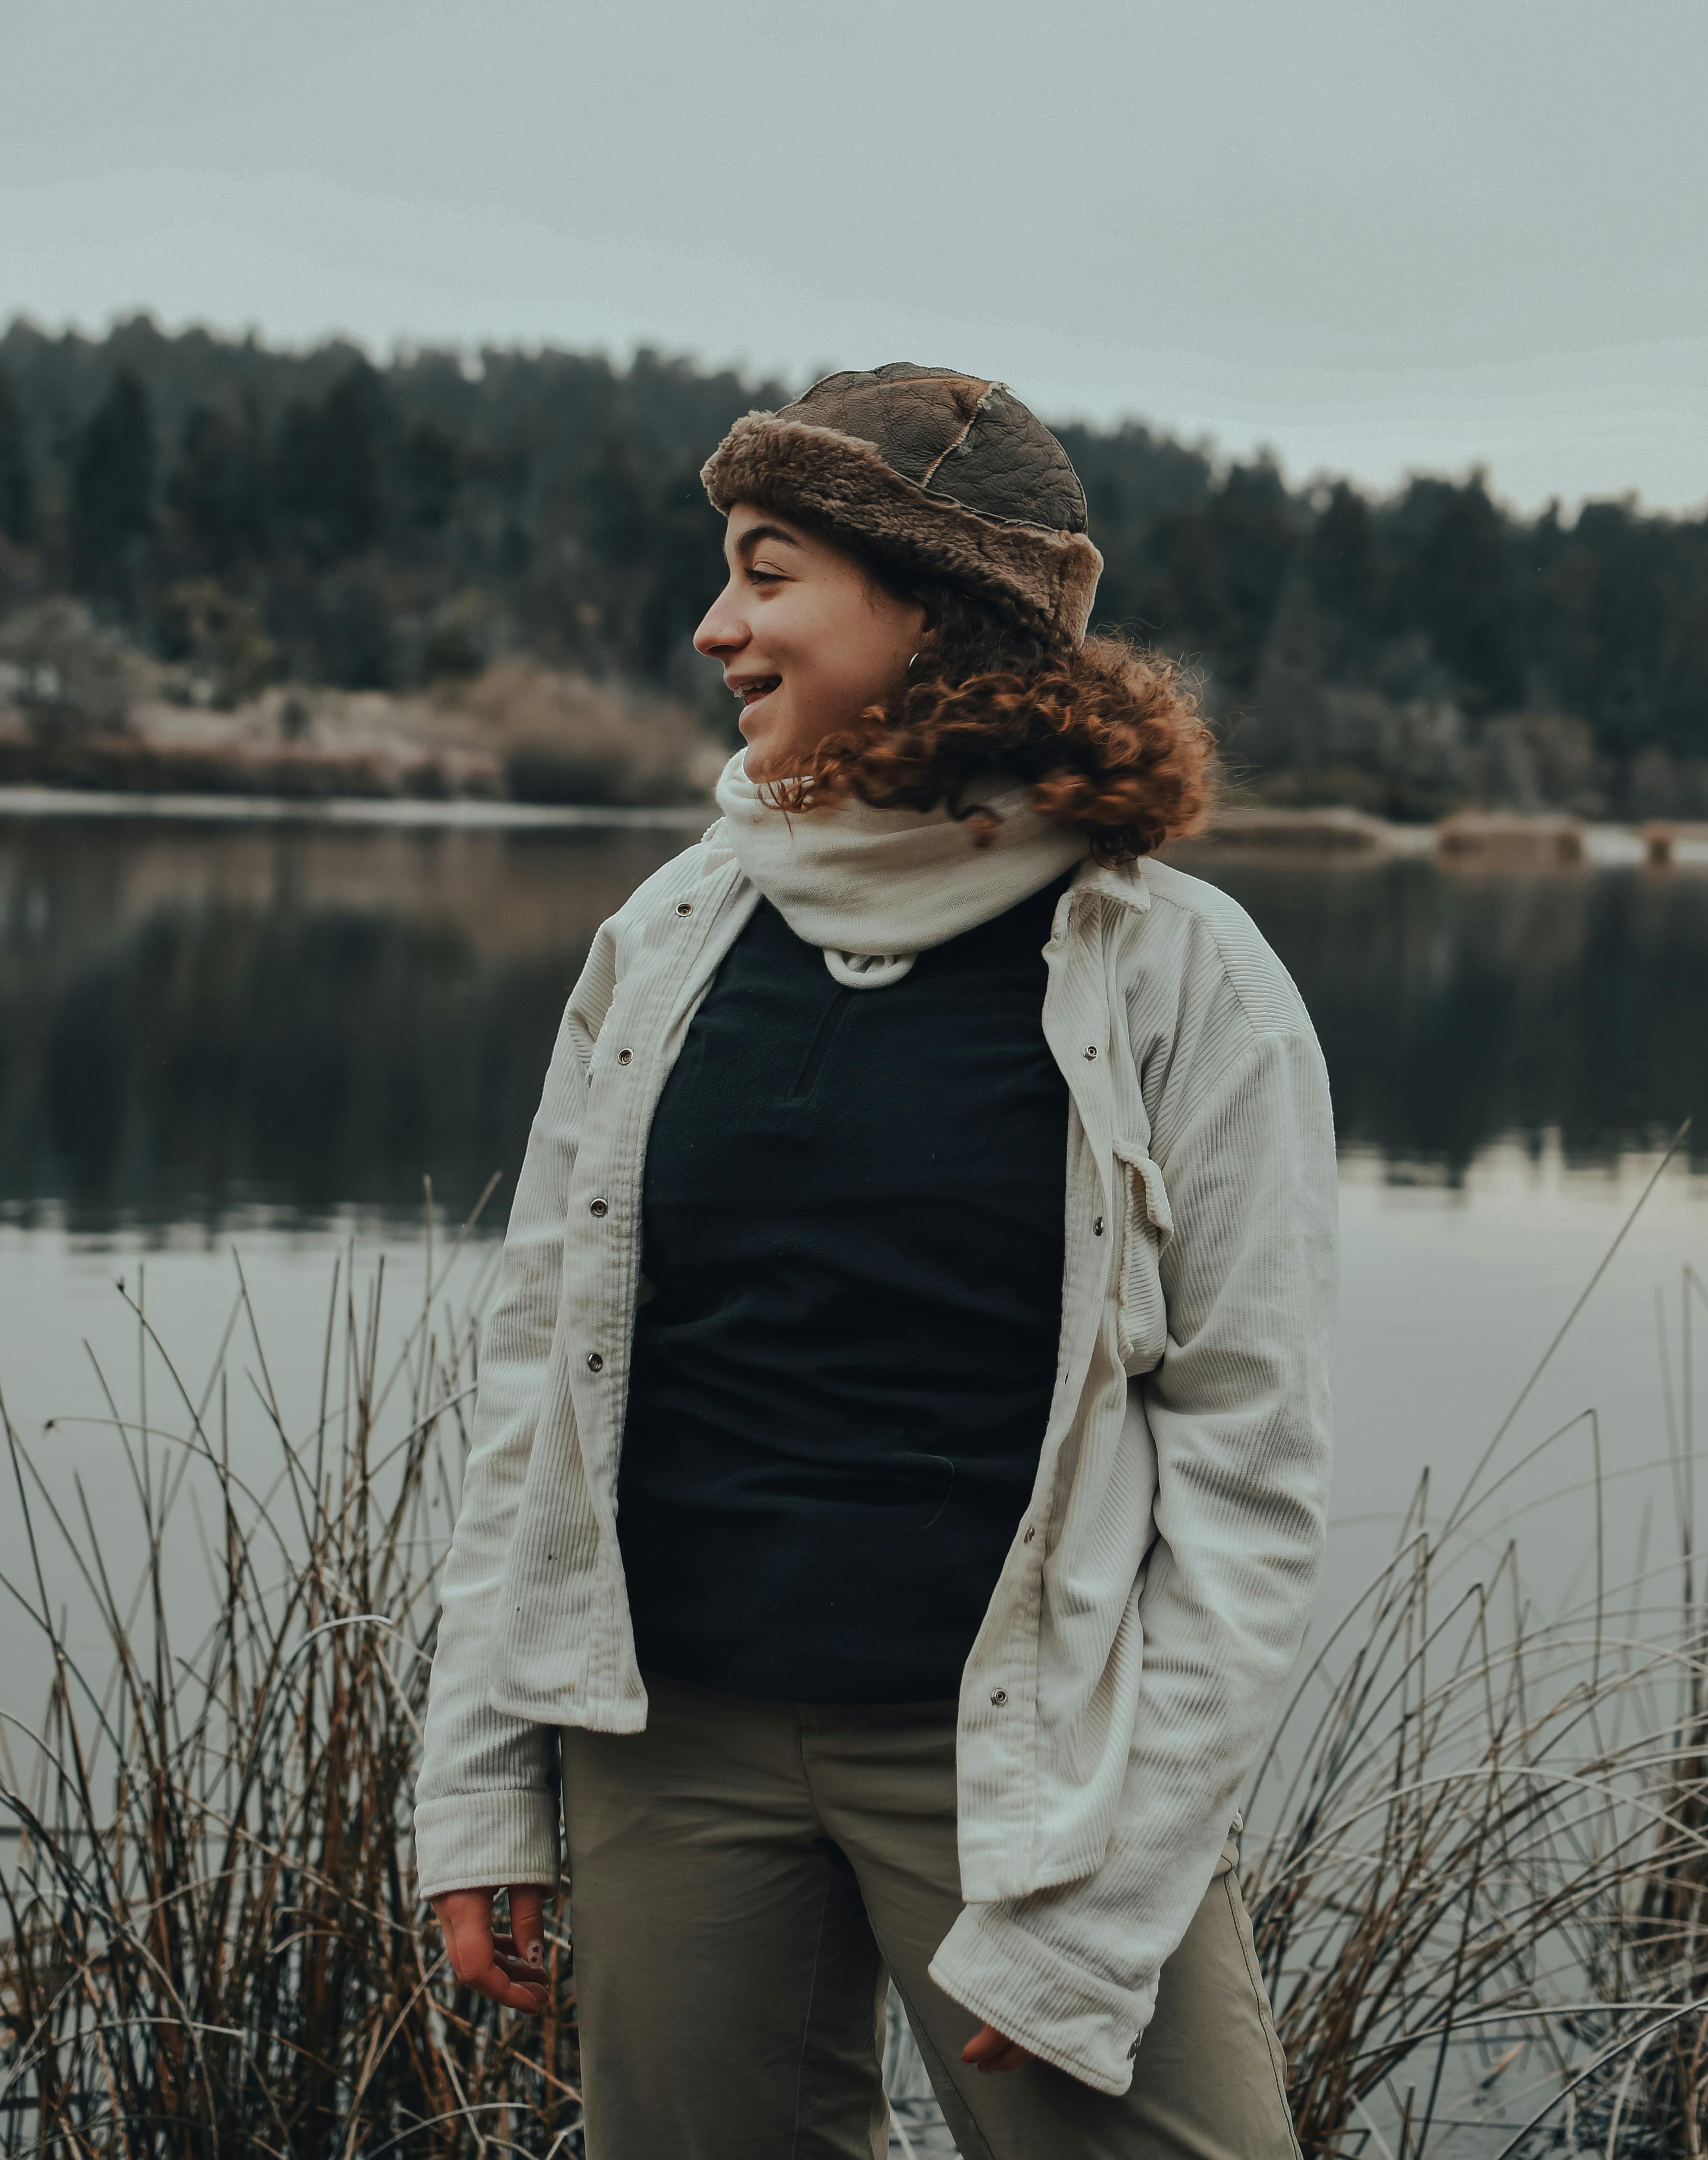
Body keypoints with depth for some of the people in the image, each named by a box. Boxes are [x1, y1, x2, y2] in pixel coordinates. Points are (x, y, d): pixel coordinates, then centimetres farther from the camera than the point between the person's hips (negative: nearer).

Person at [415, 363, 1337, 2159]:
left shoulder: (1182, 979, -6)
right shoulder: (668, 939, 6)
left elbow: (1249, 1468, -6)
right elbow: (535, 1363, 9)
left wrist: (1095, 1895, -11)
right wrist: (479, 1780, 5)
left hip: (1011, 1745, -3)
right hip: (670, 1743, 3)